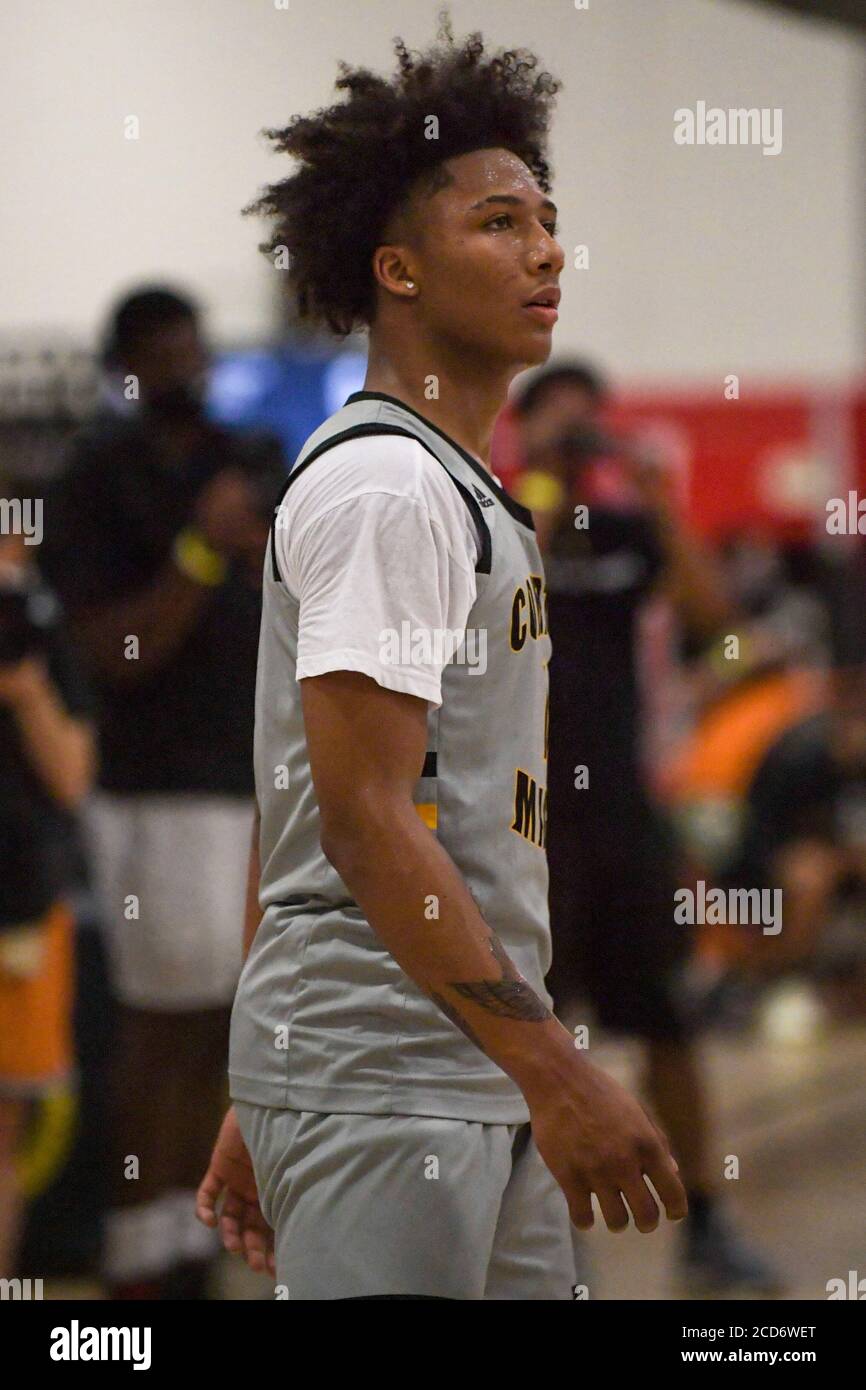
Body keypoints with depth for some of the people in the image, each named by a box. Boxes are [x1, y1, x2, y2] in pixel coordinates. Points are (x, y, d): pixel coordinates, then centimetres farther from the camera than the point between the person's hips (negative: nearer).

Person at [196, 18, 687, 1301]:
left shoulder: (460, 492, 20)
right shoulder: (388, 487, -12)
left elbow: (289, 815, 21)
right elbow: (362, 814, -20)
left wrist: (259, 1111, 21)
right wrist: (556, 1074, -24)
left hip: (477, 1087, 10)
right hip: (383, 1084, -10)